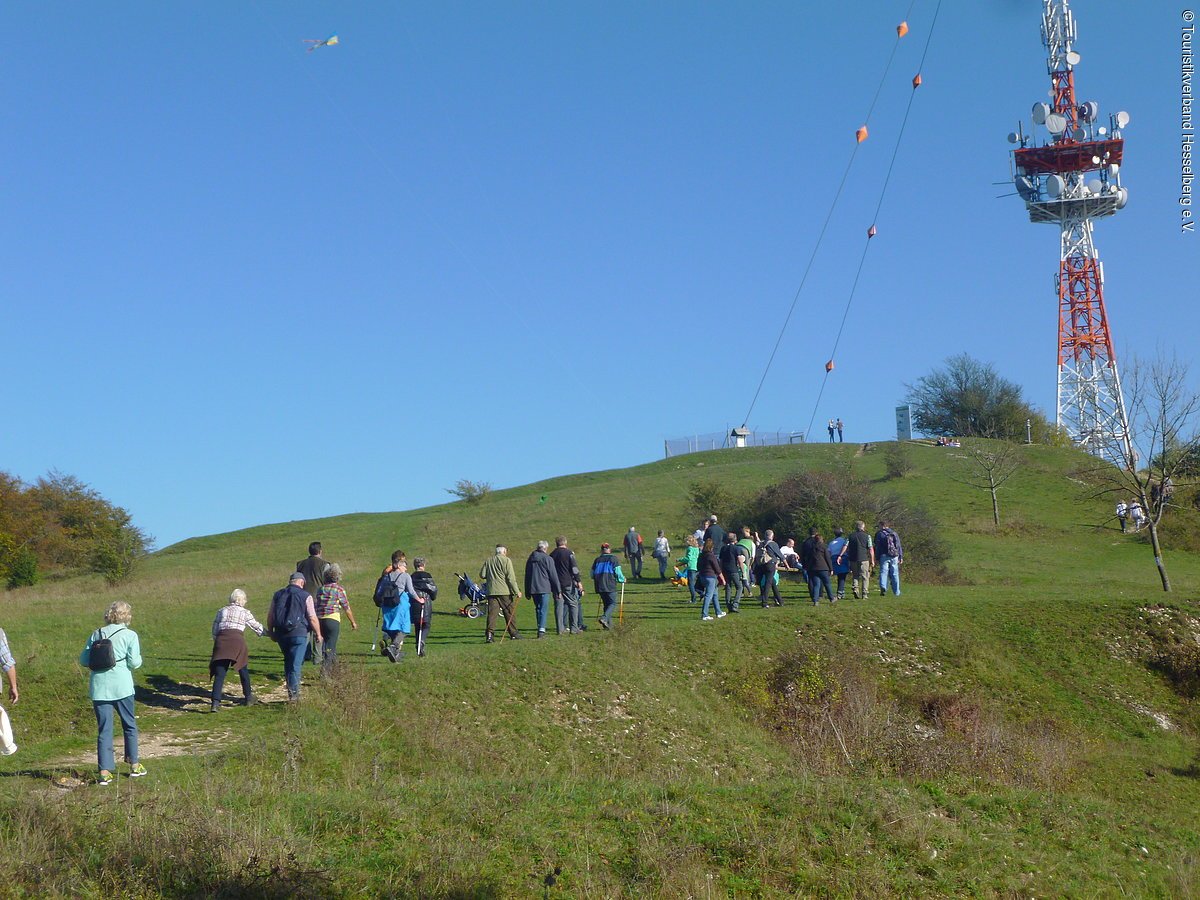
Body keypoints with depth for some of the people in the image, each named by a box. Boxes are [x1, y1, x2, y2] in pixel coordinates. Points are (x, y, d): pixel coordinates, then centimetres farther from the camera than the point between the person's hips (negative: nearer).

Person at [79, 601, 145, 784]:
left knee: (104, 729, 5)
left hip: (99, 687, 2)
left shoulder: (96, 634, 7)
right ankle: (134, 765, 23)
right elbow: (134, 662, -9)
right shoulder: (130, 635, -3)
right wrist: (139, 659, 12)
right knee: (129, 725, 15)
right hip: (121, 686, -2)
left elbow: (83, 660, 5)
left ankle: (104, 771, -1)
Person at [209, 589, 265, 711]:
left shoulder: (221, 611, 19)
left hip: (221, 641, 2)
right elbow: (256, 626, 23)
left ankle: (216, 702, -18)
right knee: (243, 670, 17)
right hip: (237, 640, -2)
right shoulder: (245, 612, 13)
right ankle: (248, 698, 29)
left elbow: (214, 631, 15)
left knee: (219, 673, -4)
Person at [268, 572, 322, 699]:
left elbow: (270, 616, 12)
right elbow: (312, 618, -6)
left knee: (287, 661, 19)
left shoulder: (278, 594, 10)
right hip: (299, 633, -4)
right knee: (296, 663, -1)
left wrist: (271, 632, 23)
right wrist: (318, 634, 4)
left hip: (281, 634, 4)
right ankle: (294, 692, -3)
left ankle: (290, 687, 21)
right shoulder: (305, 596, -3)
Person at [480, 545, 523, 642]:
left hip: (491, 591, 3)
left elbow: (482, 575, 9)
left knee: (492, 612, 1)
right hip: (505, 591, -3)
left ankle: (489, 633, -12)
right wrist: (517, 591, -7)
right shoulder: (506, 560, -6)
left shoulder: (488, 560, 8)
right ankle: (513, 633, 14)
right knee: (510, 613, 8)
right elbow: (511, 578, -10)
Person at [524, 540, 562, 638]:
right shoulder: (548, 559, -5)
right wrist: (558, 590, 1)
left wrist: (527, 592, 22)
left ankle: (540, 629, 16)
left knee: (538, 609, 15)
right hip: (544, 589, -5)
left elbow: (527, 576, 18)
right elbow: (553, 576, -5)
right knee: (544, 610, -5)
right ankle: (541, 629, -15)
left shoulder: (530, 559, 13)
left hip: (533, 589, 5)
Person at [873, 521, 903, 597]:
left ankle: (883, 587, -29)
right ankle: (897, 592, 11)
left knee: (883, 572, -6)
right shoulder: (894, 534, 14)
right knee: (895, 574, 7)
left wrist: (877, 558, 0)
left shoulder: (879, 534, 2)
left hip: (884, 556, -3)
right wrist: (901, 557, 12)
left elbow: (877, 547, -2)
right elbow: (899, 546, 11)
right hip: (894, 556, 3)